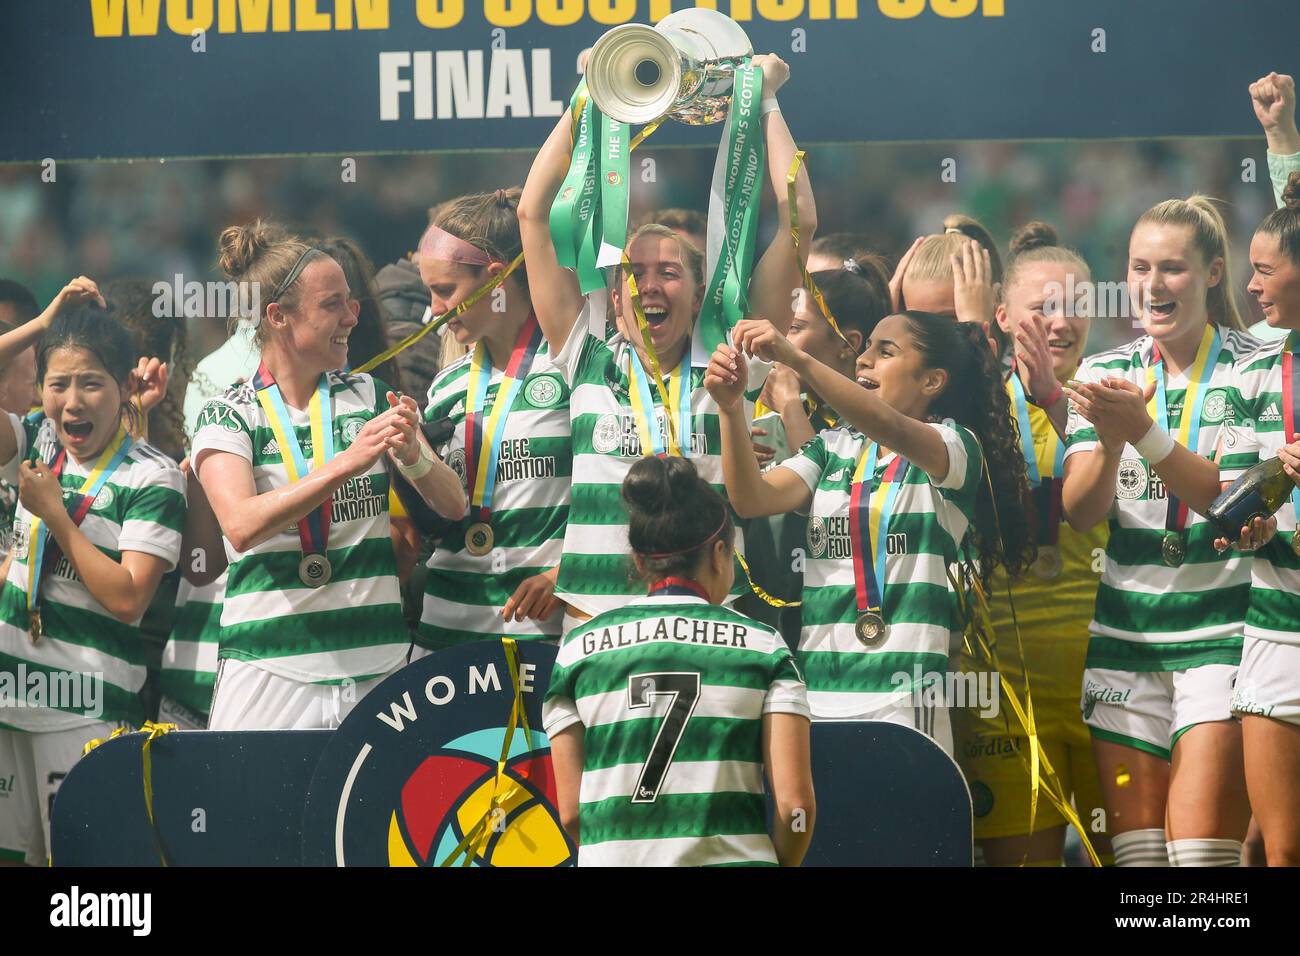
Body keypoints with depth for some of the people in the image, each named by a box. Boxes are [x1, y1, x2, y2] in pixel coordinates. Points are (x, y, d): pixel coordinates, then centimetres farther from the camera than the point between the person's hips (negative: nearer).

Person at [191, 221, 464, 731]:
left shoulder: (369, 396, 10)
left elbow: (453, 505, 4)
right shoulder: (227, 416, 1)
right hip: (270, 669, -3)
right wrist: (347, 463, -25)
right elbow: (241, 526, -17)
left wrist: (413, 456, -17)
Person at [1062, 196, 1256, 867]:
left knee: (1201, 849, -14)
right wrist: (1111, 438, -20)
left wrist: (1143, 431, -26)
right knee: (1136, 850, 1)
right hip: (1124, 637, 4)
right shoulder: (1106, 374, 9)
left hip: (1220, 631, -4)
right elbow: (1080, 512, 0)